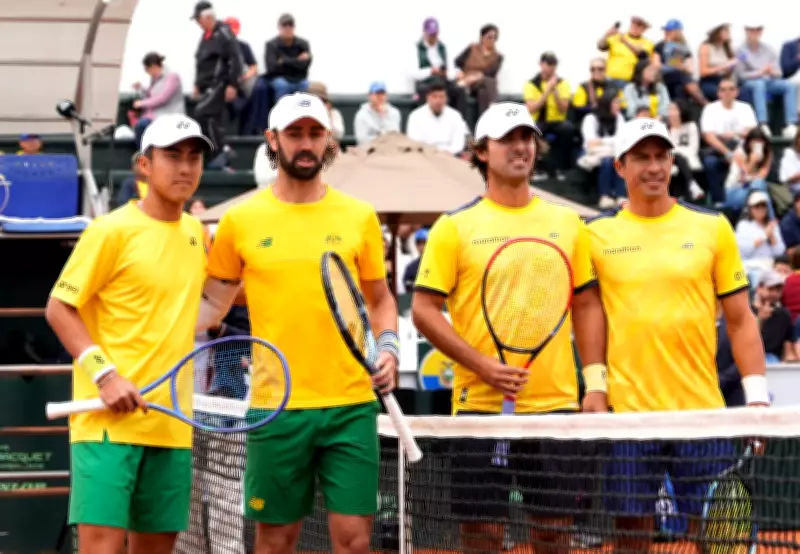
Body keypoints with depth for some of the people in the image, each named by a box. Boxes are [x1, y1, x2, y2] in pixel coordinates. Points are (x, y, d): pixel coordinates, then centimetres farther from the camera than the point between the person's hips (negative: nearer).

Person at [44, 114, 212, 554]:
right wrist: (105, 374, -17)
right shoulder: (111, 230, -7)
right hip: (108, 418, -7)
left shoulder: (195, 232, 13)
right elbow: (59, 308, -7)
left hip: (171, 422, 7)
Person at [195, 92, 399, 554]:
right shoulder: (241, 220, 4)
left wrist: (388, 346, -1)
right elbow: (213, 303, 13)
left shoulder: (359, 217, 7)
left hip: (351, 404, 1)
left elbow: (380, 299, 17)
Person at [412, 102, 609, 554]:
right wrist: (481, 364, -14)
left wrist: (595, 383, 4)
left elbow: (587, 305, 14)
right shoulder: (455, 227, 1)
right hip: (479, 403, -2)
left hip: (556, 402, 3)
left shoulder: (567, 223, 11)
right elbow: (424, 309, -2)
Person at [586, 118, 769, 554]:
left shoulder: (712, 227, 6)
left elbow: (740, 319, 7)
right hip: (627, 411, 0)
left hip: (702, 408, 0)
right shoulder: (597, 234, 4)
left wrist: (757, 395, 0)